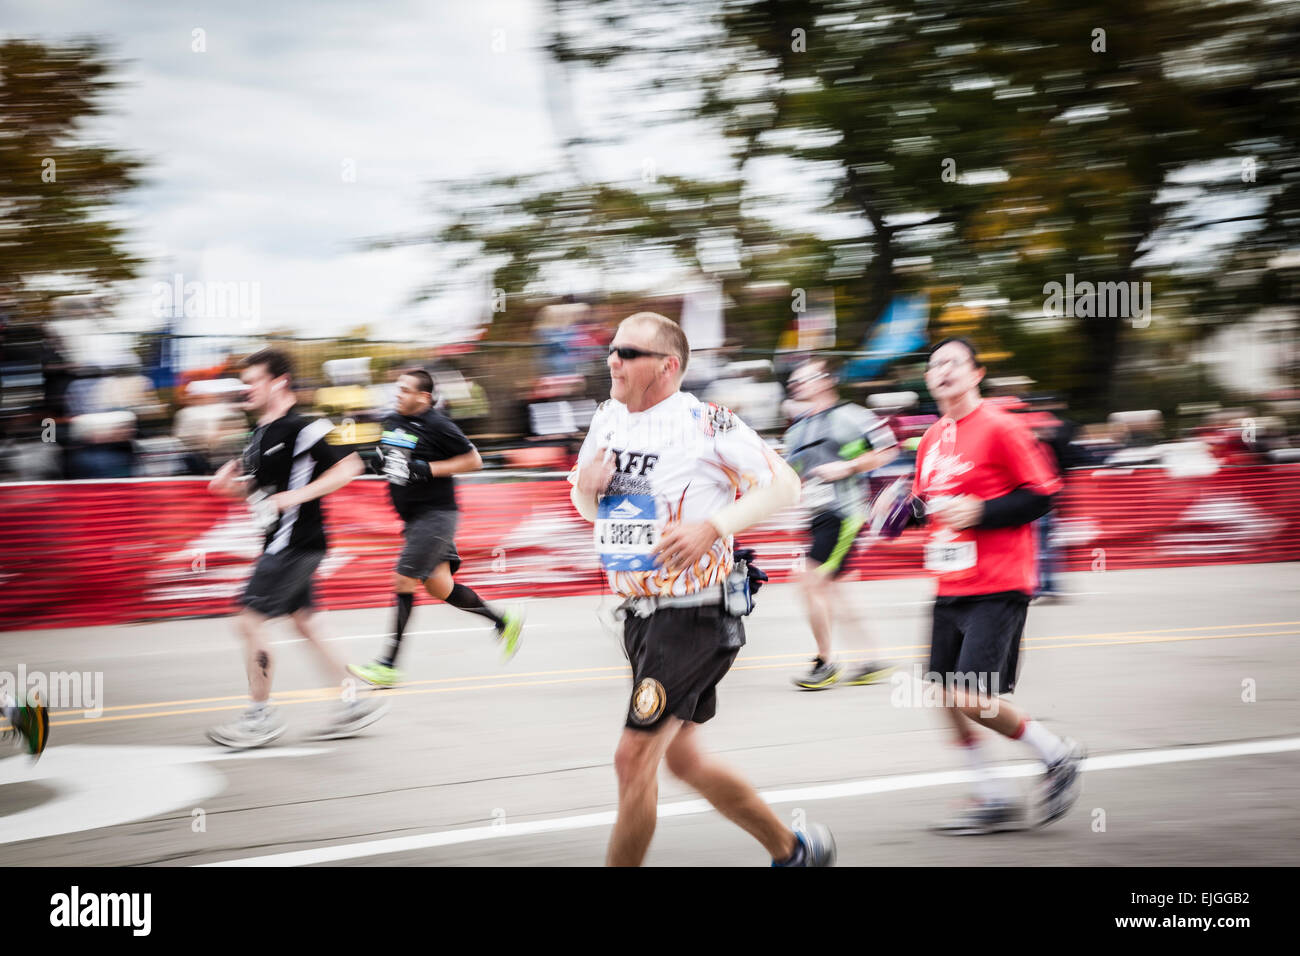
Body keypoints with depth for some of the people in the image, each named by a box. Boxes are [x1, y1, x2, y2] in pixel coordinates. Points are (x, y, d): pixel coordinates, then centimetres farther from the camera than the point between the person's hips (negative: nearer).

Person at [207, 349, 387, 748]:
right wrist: (230, 481, 3)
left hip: (296, 544, -10)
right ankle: (355, 701, 19)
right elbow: (257, 486, 24)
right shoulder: (262, 433, 12)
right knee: (305, 622, 13)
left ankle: (261, 717, 2)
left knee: (250, 621, -8)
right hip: (281, 545, 10)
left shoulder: (301, 429, -16)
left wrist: (297, 496, -23)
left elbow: (350, 466, -18)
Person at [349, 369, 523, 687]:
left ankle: (388, 666, -6)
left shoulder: (437, 426, -13)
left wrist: (430, 469, -17)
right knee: (437, 586, 9)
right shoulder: (392, 422, 10)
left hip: (435, 515, -9)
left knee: (403, 580, -11)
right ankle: (504, 621, 26)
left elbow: (473, 460, -10)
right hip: (413, 517, 9)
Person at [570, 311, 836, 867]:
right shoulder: (608, 419, 8)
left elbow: (784, 486, -14)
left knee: (634, 758, -10)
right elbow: (586, 508, 21)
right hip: (639, 614, 8)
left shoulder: (705, 424, -13)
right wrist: (586, 487, -3)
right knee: (682, 758, 16)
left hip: (696, 617, -8)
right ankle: (792, 851, 33)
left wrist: (712, 527, -24)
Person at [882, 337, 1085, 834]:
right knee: (948, 698, 6)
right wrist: (908, 509, 5)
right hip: (951, 587, 8)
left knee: (972, 698, -13)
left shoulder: (1000, 428, -10)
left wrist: (980, 512, -19)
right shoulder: (932, 438, 12)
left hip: (997, 587, -8)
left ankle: (1058, 755, 8)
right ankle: (994, 799, 18)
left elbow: (1041, 494, -11)